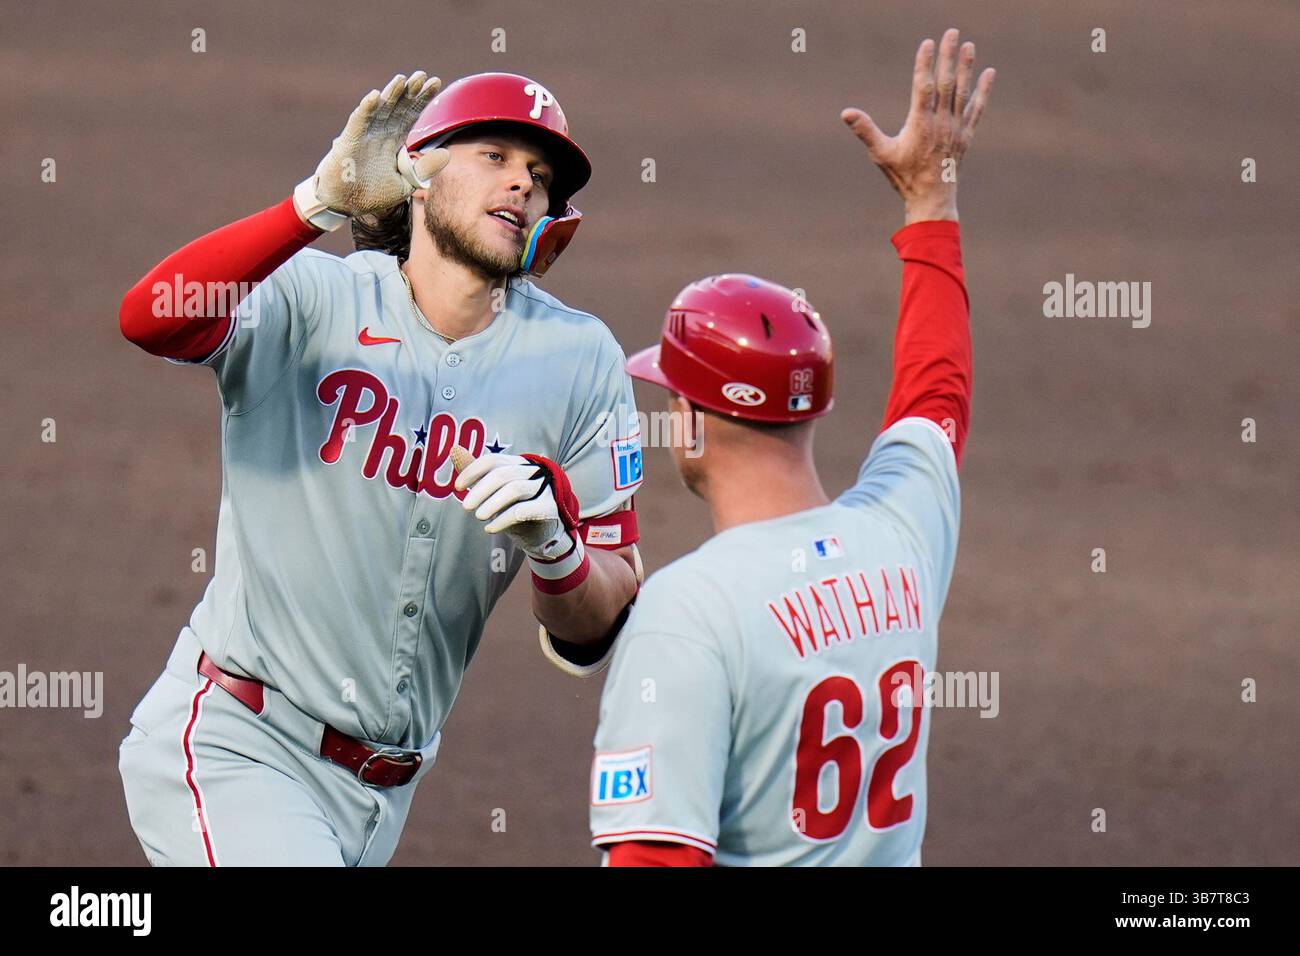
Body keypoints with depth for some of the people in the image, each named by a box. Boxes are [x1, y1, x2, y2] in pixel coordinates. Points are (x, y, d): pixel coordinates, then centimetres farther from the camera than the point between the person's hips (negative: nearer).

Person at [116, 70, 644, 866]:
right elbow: (150, 318, -29)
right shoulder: (311, 301, -6)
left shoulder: (578, 360, 3)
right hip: (234, 744, -5)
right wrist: (321, 205, -40)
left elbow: (593, 638, 3)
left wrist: (552, 541, -20)